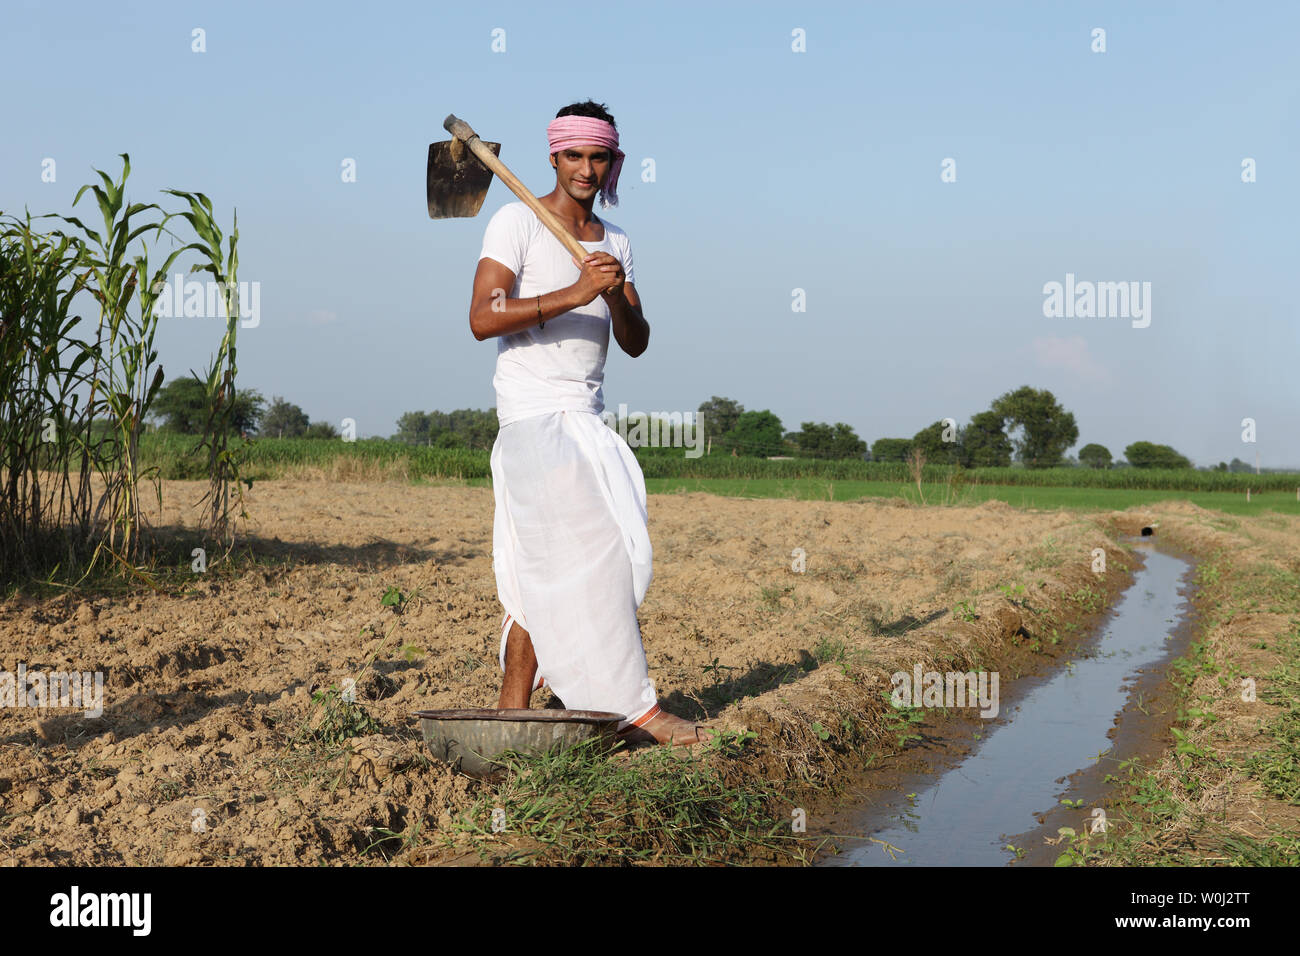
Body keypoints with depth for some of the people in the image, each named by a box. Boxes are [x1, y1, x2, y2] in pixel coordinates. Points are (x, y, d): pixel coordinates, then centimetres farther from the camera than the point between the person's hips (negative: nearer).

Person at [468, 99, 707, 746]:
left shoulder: (615, 243, 16)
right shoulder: (517, 222, -4)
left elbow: (636, 343, 11)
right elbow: (482, 319, -16)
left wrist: (617, 297, -11)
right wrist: (573, 295, -23)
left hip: (587, 420, 7)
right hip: (533, 415, -7)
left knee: (547, 573, 1)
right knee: (586, 557, -15)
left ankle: (513, 710, 4)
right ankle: (633, 705, -14)